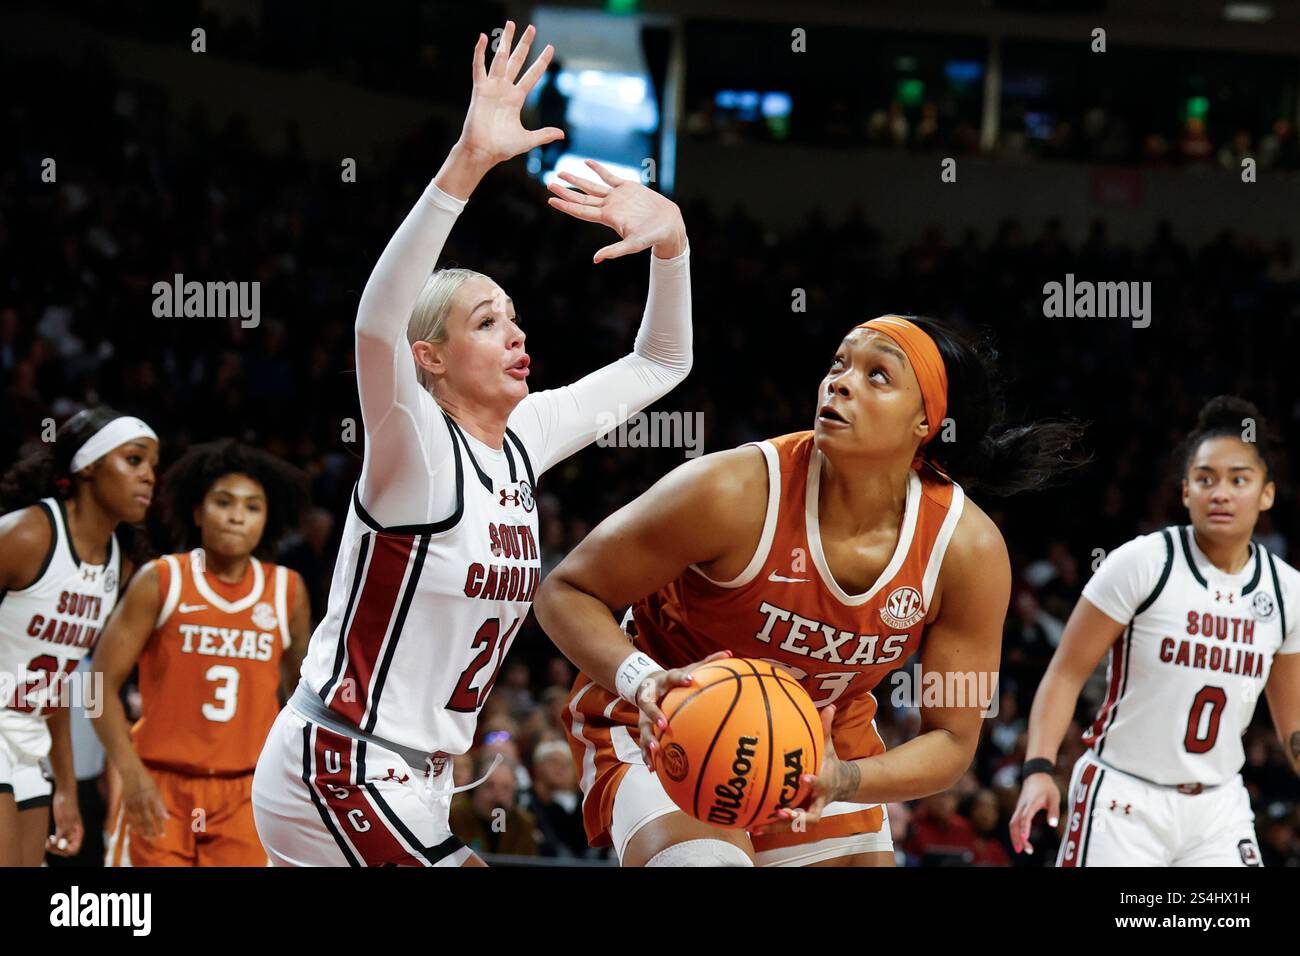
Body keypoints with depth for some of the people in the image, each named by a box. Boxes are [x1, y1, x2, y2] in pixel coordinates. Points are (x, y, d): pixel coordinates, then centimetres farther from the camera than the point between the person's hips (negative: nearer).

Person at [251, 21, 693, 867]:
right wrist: (468, 163, -44)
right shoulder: (414, 448, -13)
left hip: (407, 786, 9)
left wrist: (669, 240, -1)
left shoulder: (521, 443, 8)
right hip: (338, 773, -9)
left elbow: (660, 363, 18)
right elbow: (376, 322, -34)